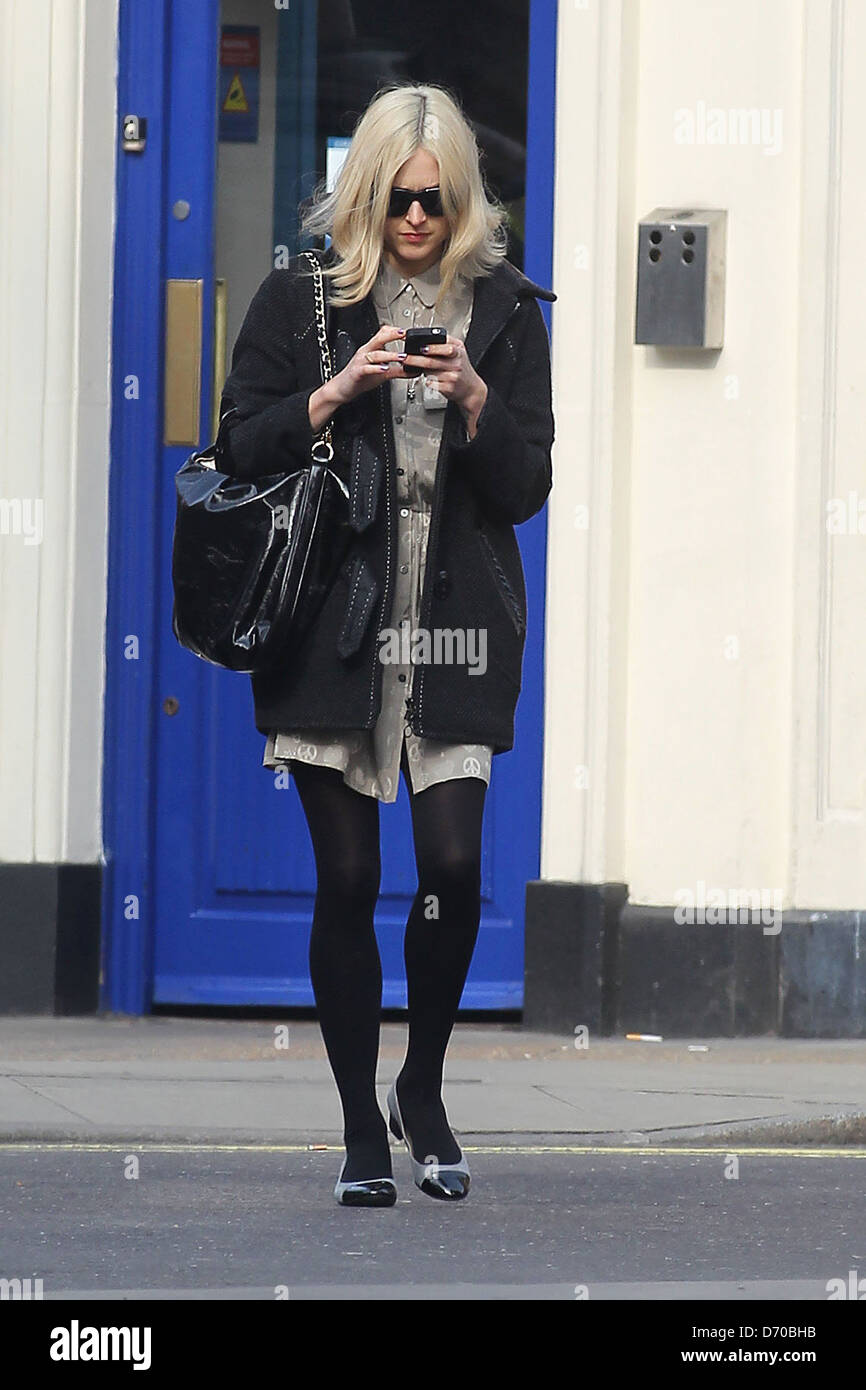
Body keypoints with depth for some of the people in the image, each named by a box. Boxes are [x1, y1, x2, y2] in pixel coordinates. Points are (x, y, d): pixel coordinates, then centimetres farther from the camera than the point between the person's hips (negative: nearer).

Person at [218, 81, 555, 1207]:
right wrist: (341, 389, -12)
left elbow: (529, 489, 4)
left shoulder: (504, 309, 7)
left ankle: (423, 1088, 14)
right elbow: (242, 449, 1)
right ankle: (362, 1129, 11)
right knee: (348, 880, 0)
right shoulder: (300, 296, 5)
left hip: (456, 623, 1)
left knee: (454, 866, -10)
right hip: (332, 626, 0)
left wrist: (475, 400, -13)